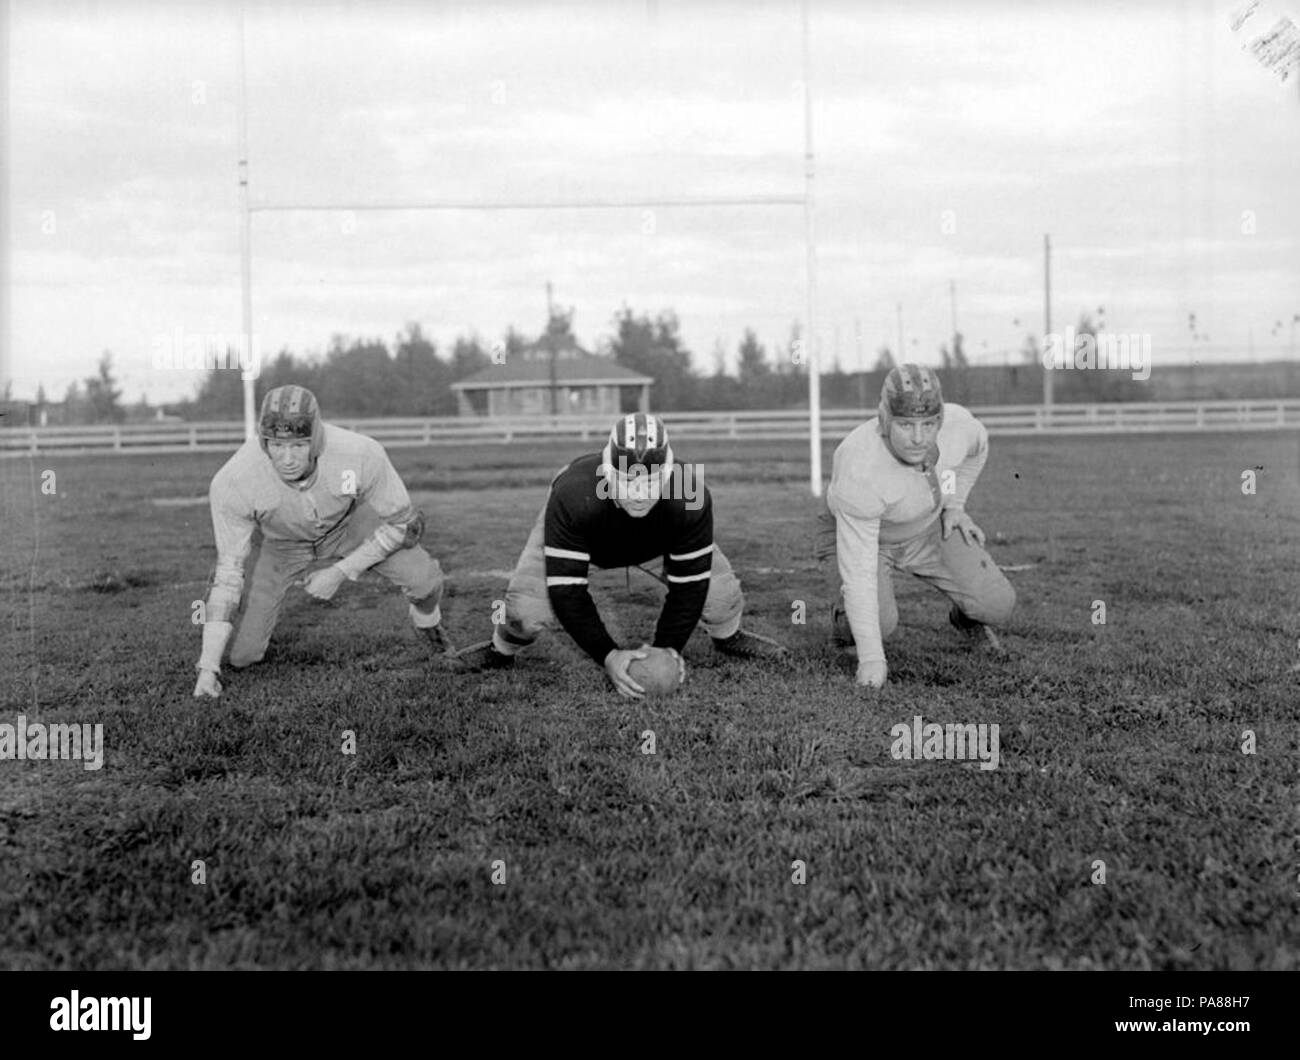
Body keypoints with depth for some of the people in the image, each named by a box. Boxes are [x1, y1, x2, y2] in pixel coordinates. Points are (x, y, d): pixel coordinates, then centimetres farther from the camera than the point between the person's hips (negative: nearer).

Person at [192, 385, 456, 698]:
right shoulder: (231, 483, -37)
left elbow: (403, 524, -20)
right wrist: (208, 666, -30)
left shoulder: (363, 455, -38)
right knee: (242, 656, -6)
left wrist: (341, 572, -23)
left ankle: (429, 626, 19)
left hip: (348, 523, 0)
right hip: (283, 542, 0)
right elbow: (228, 570, -27)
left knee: (424, 578, -18)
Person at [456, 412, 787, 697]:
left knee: (719, 590, -12)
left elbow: (689, 583, -26)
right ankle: (502, 649, 17)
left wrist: (666, 648, -30)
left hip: (658, 538, 2)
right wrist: (607, 655, -43)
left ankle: (728, 636, 26)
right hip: (577, 535, -2)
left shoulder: (692, 499, -39)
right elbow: (566, 588, -39)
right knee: (527, 607, -21)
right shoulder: (571, 497, -45)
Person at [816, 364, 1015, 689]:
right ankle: (844, 614, 8)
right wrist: (871, 658, -37)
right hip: (855, 534, -4)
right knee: (879, 622, -28)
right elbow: (859, 570, -38)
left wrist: (954, 505, -1)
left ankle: (966, 615, 28)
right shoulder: (859, 470, -42)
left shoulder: (957, 424, -28)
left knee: (997, 605, -8)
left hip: (927, 526, 4)